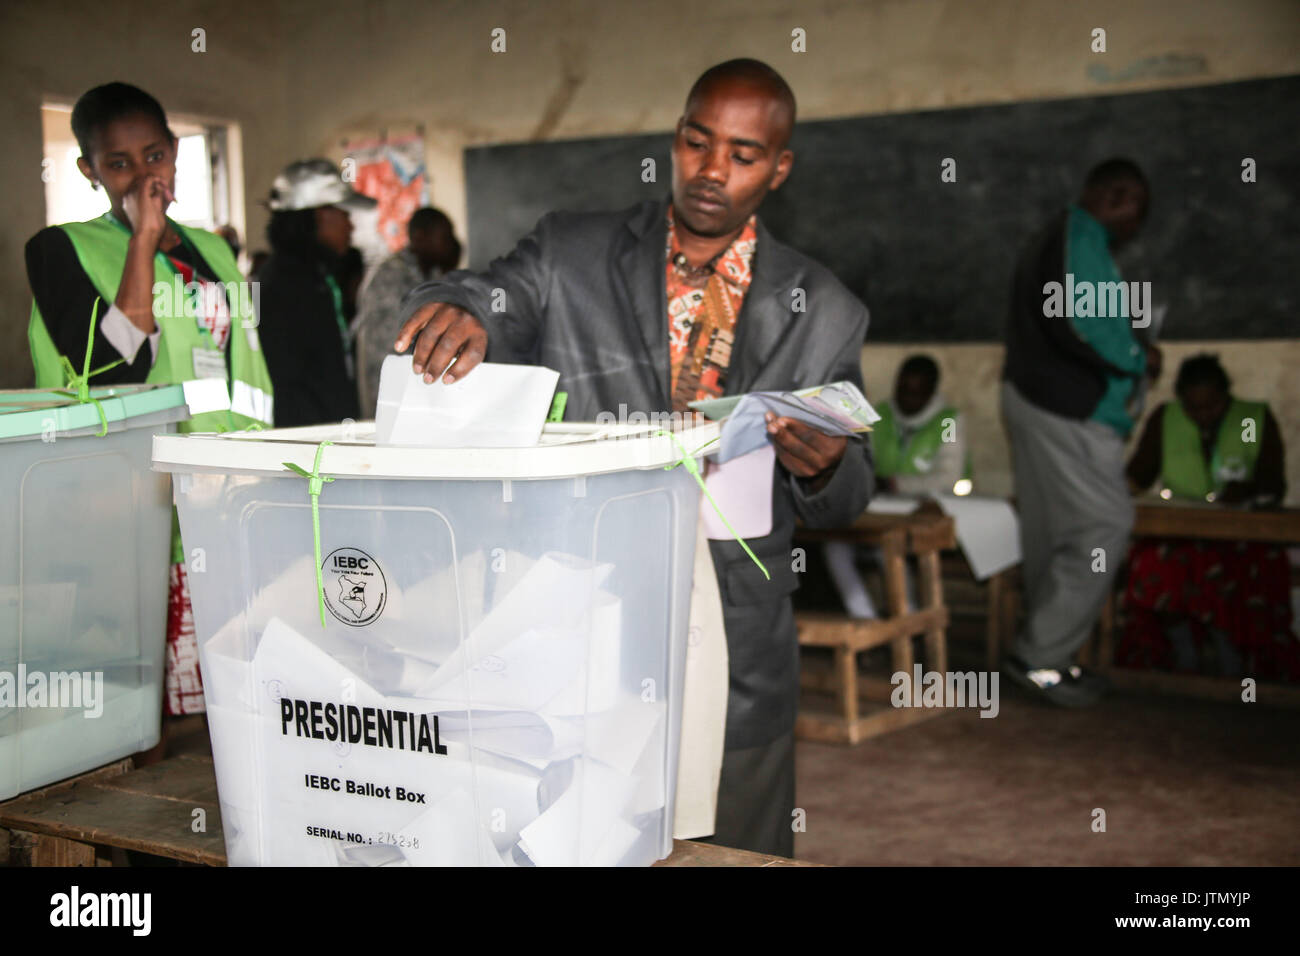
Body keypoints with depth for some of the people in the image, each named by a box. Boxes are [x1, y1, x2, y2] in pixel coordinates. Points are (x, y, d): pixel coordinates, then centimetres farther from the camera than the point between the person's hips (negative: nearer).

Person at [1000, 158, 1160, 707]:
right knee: (1104, 527, -9)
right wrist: (1138, 359, -11)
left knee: (1052, 536, 13)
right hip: (1069, 412, -11)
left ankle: (1045, 660, 19)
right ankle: (1039, 656, -6)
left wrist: (1125, 354, 12)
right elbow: (1077, 322, -25)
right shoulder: (1081, 239, -12)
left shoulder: (1055, 237, 21)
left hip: (1035, 398, 11)